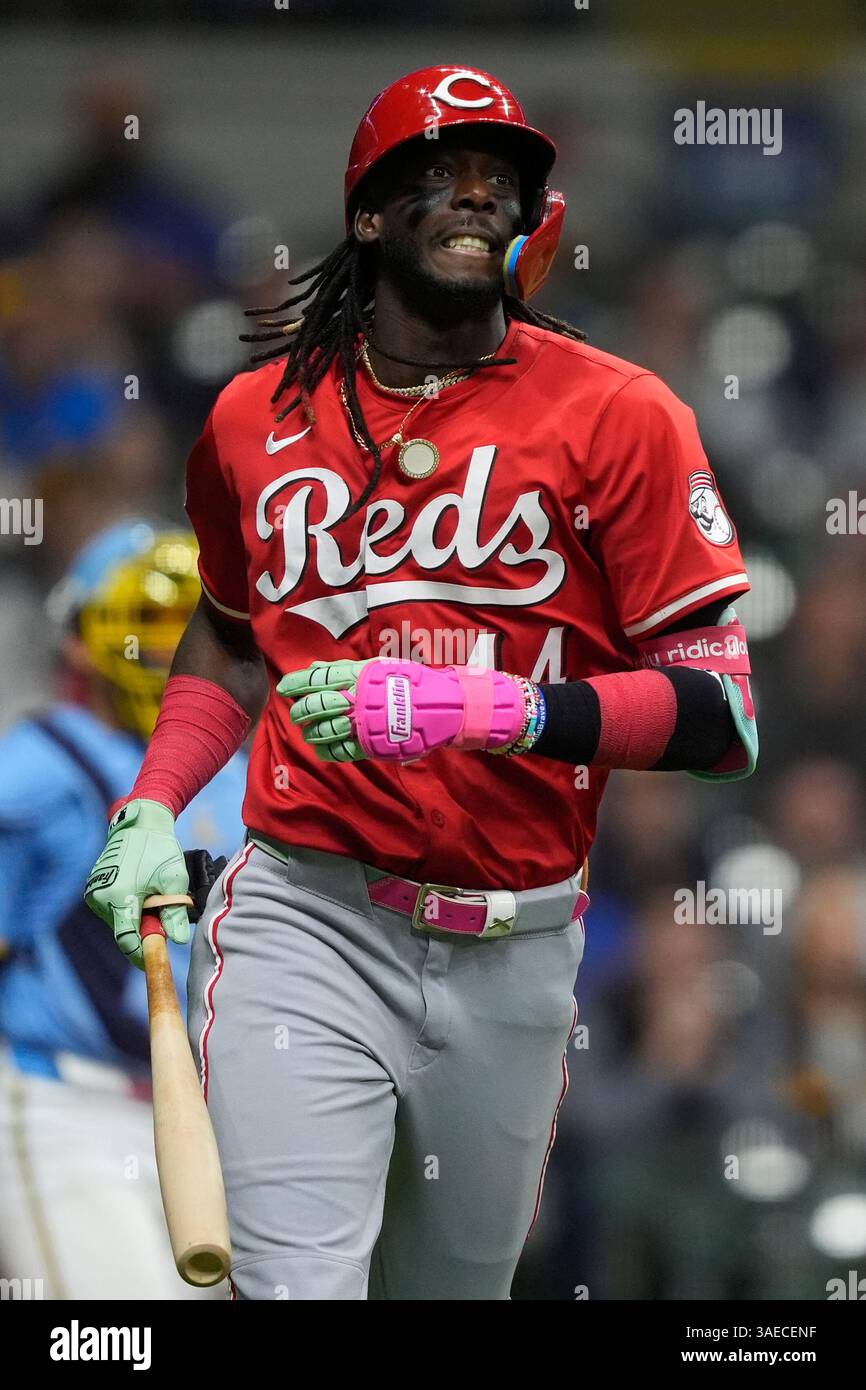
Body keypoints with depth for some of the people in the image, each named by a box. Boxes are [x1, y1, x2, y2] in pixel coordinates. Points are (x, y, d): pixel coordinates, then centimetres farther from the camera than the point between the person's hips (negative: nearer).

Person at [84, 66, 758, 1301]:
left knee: (454, 1285, 11)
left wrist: (490, 708, -21)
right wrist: (150, 808, 9)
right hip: (302, 928, 0)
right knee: (294, 1286, -15)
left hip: (514, 955, 0)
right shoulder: (259, 417, 7)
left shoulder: (617, 415, -3)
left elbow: (721, 718, -8)